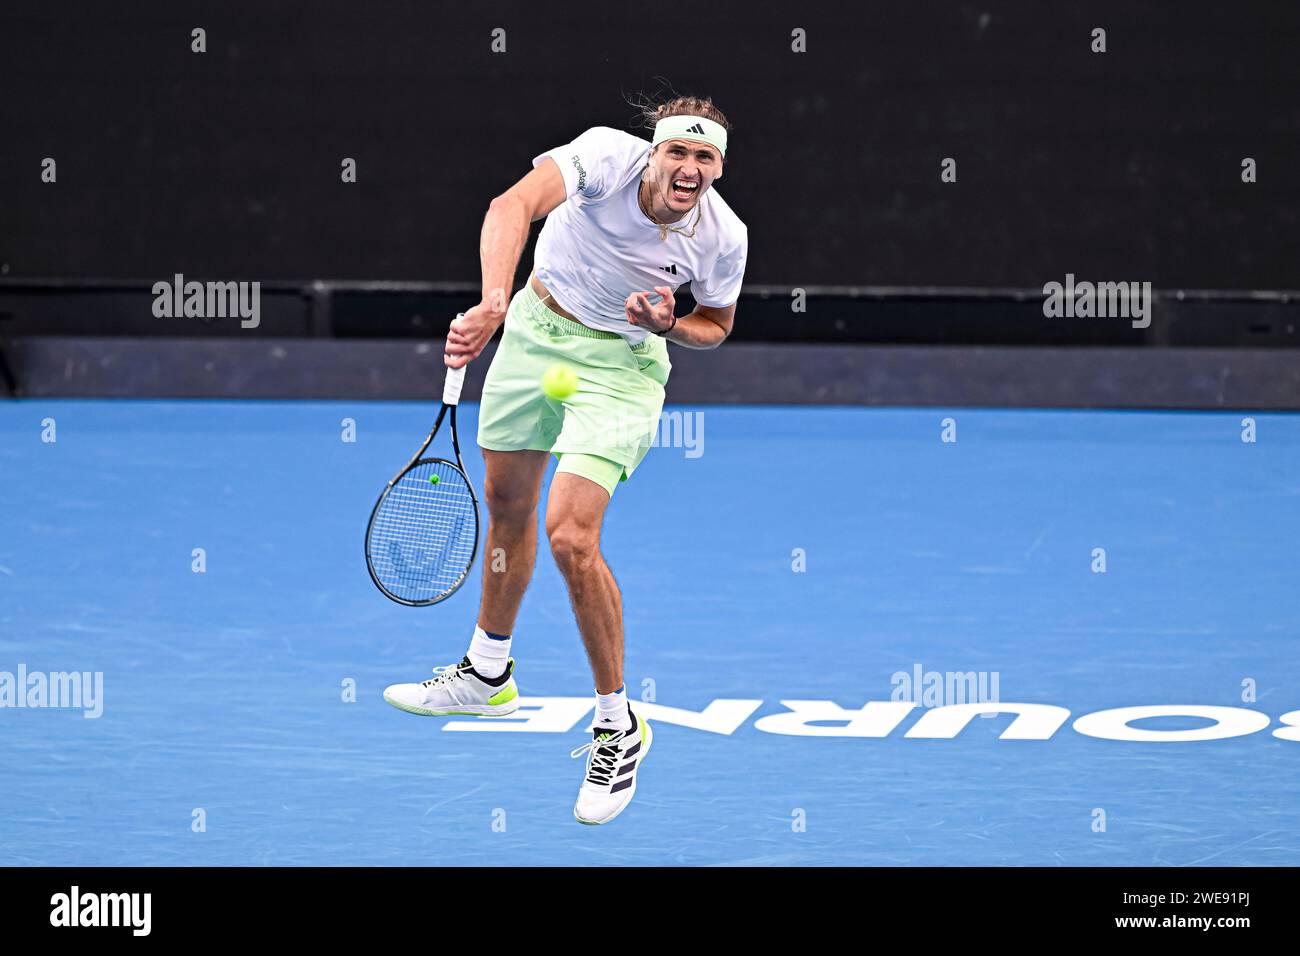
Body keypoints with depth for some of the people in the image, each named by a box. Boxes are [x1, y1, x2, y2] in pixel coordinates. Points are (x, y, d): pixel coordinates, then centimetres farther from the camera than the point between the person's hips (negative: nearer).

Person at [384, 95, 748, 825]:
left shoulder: (723, 236, -21)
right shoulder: (608, 156, -27)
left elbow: (716, 325, 1)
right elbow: (514, 205, -44)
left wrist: (669, 325, -22)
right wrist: (494, 301, -59)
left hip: (621, 364, -3)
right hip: (536, 327, 3)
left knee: (570, 535, -19)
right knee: (507, 504, 19)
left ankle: (619, 726, -4)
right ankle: (489, 675, 43)